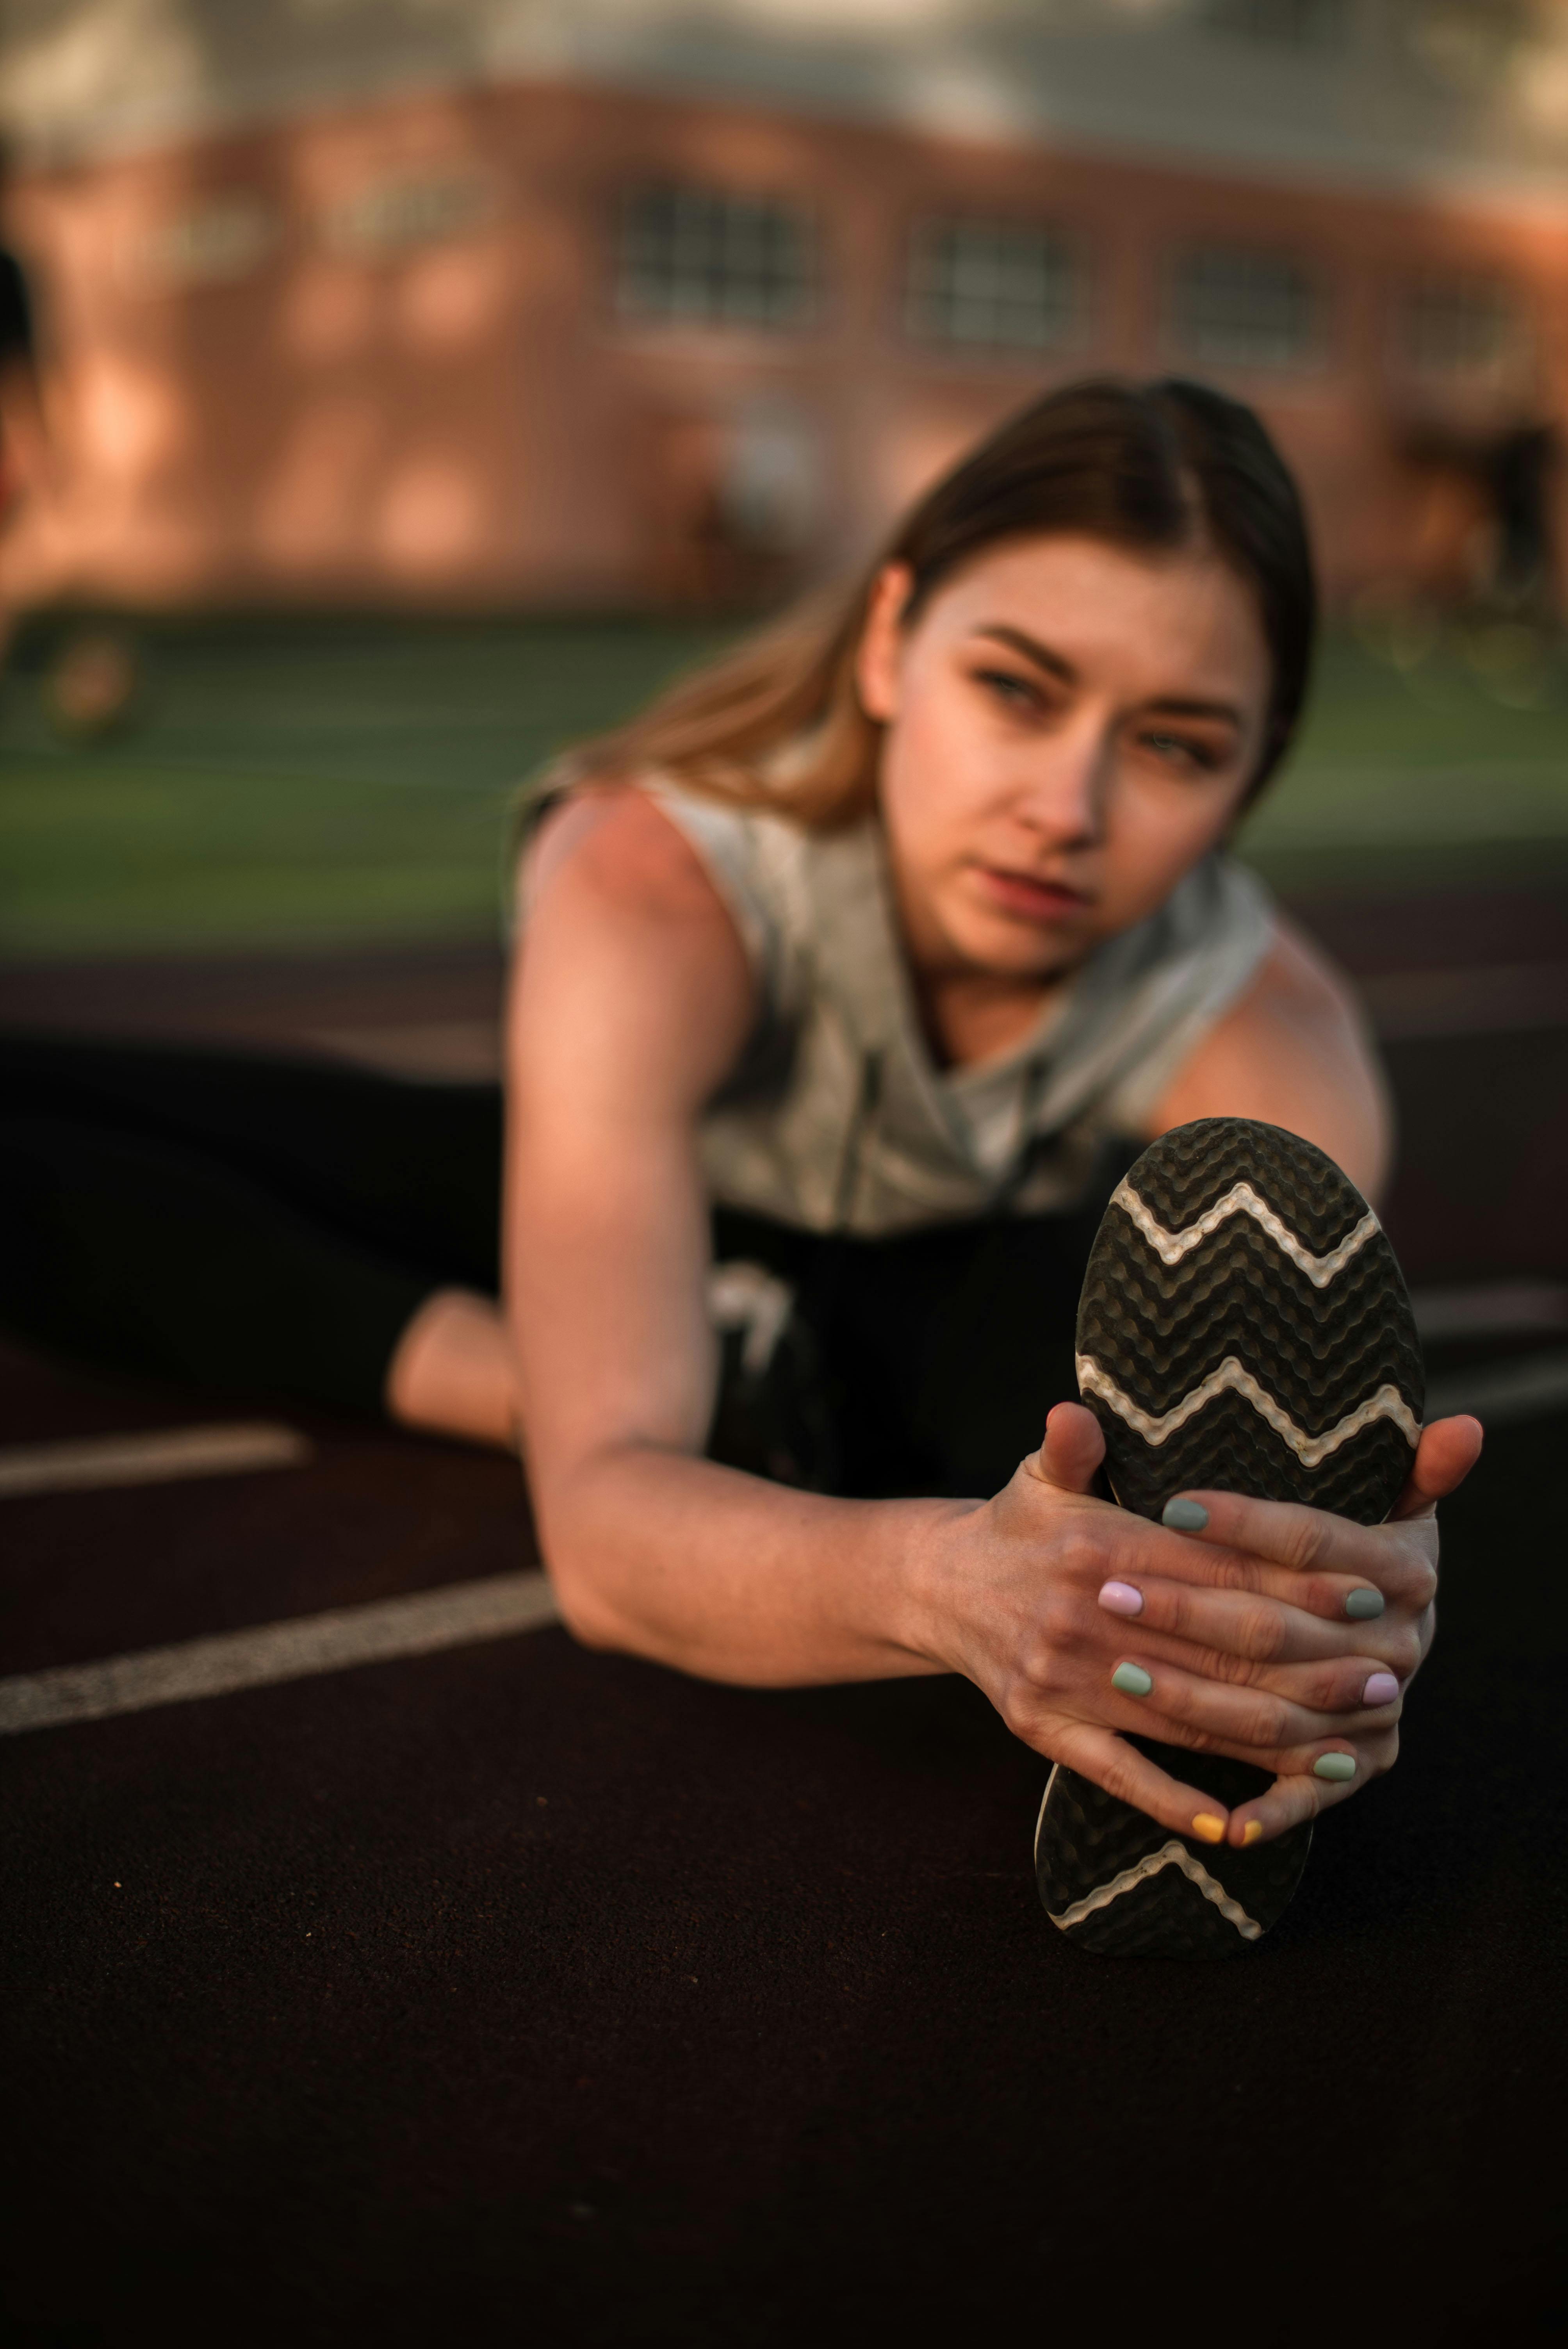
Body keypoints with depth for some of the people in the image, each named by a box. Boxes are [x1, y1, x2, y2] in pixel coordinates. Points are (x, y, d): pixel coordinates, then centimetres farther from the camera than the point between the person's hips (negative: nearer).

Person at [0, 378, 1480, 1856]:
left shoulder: (1265, 1038, -27)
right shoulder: (652, 884, -36)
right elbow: (598, 1525, -45)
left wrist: (1345, 1606, -64)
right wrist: (952, 1578, -66)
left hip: (953, 1306, -1)